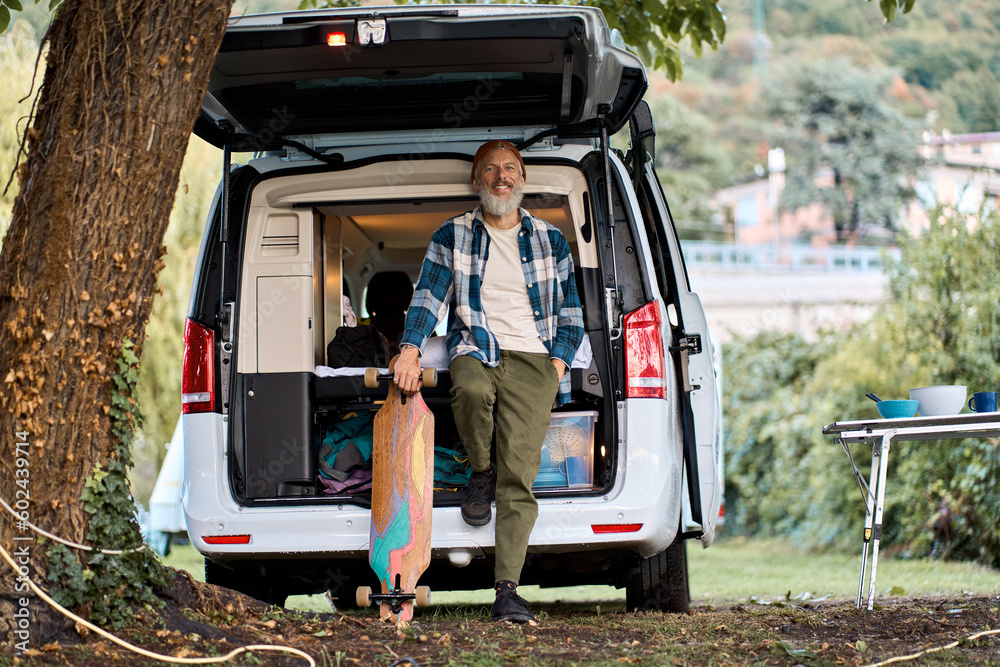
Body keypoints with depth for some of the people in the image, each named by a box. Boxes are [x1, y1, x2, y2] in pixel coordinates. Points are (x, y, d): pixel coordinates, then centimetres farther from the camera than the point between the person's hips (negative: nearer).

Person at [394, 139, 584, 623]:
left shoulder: (550, 240, 18)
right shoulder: (452, 236, 15)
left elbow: (571, 311, 19)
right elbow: (429, 295, 4)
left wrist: (558, 364, 2)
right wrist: (410, 349, -13)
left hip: (533, 357, 0)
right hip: (475, 348, 0)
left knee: (519, 471, -18)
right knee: (472, 390, -39)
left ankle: (507, 590, -25)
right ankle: (480, 471, -5)